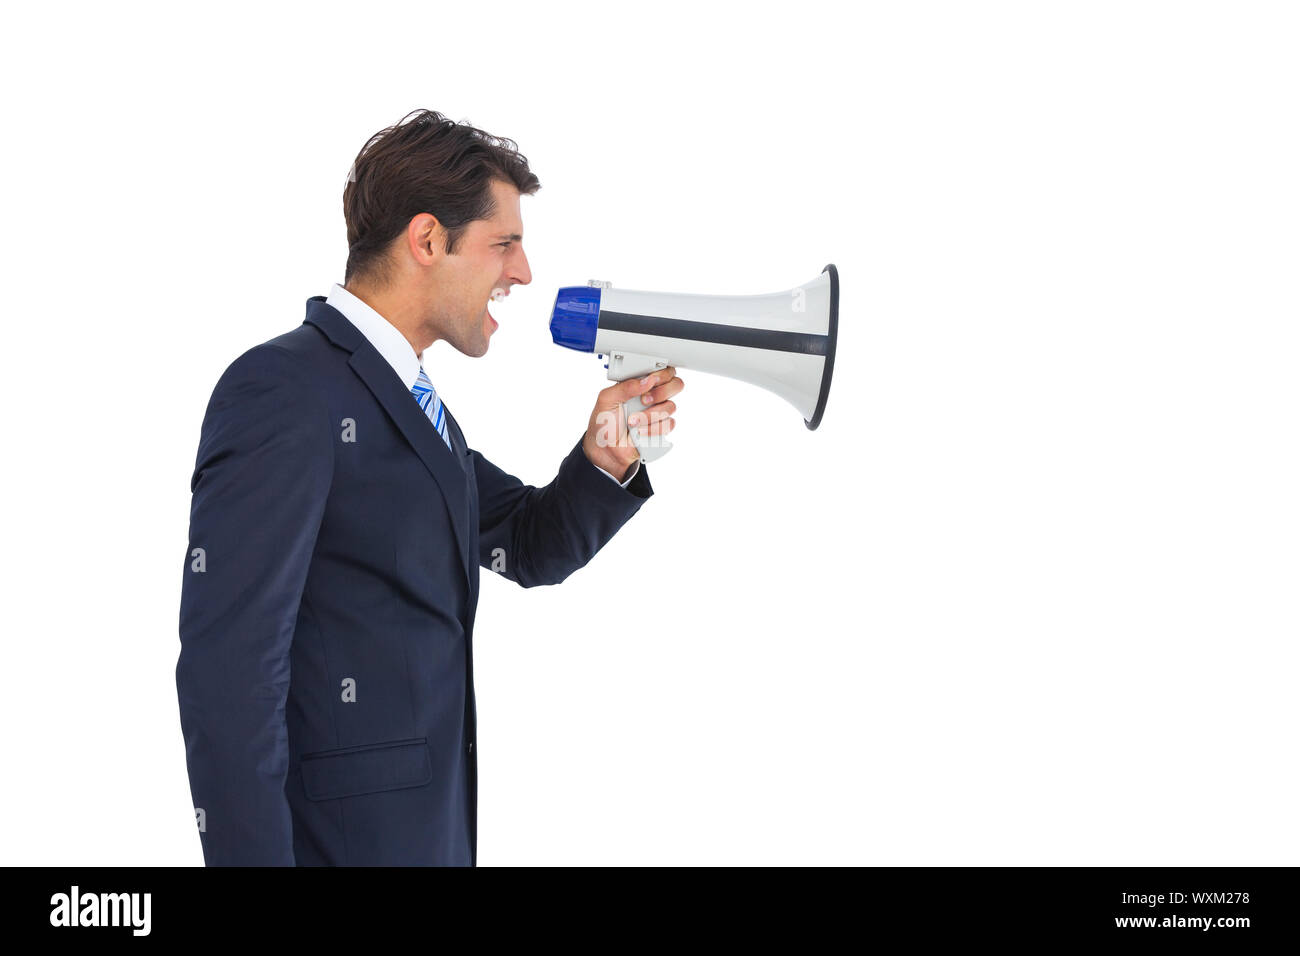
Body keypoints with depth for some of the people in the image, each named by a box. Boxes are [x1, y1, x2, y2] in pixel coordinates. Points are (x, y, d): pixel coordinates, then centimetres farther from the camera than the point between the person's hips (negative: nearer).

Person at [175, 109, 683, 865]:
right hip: (344, 833, -9)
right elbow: (227, 670, -21)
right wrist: (253, 853, -24)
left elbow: (530, 548, 21)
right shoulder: (284, 388, -15)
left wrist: (606, 457, 1)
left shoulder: (416, 400, 14)